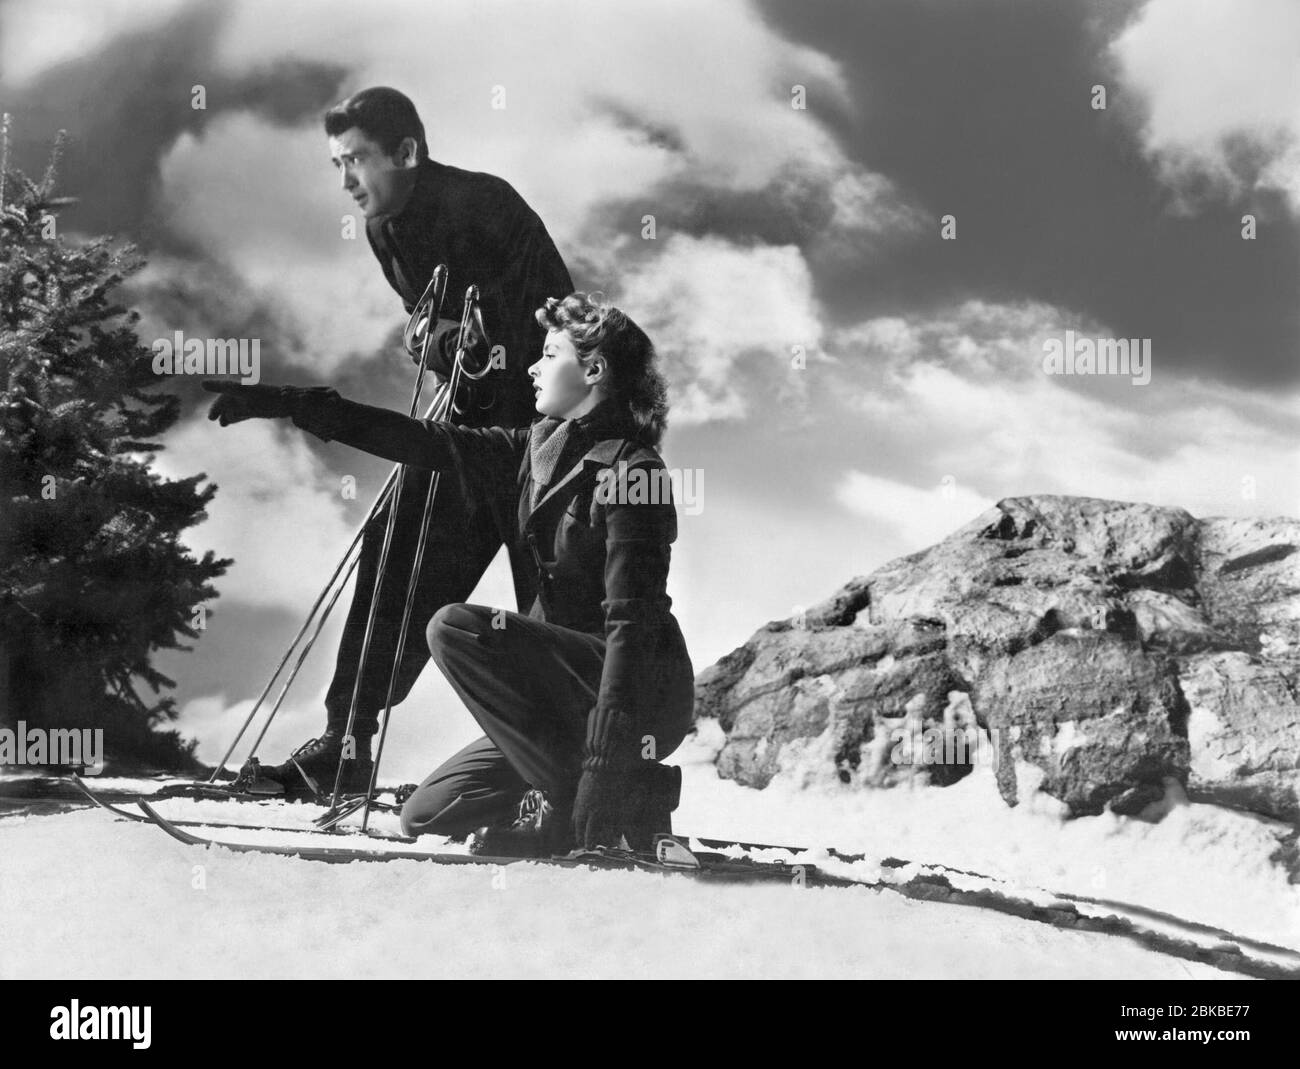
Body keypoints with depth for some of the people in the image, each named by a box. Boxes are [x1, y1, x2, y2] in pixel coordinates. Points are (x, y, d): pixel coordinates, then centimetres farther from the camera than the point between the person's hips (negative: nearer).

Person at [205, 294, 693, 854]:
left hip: (644, 694, -9)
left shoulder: (630, 470, -17)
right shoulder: (541, 448, 9)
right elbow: (433, 443, 10)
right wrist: (292, 404, 7)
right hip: (575, 685, 9)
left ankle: (573, 806, -16)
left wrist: (607, 762, -31)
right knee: (425, 817, 7)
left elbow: (632, 621, -25)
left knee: (456, 630, -24)